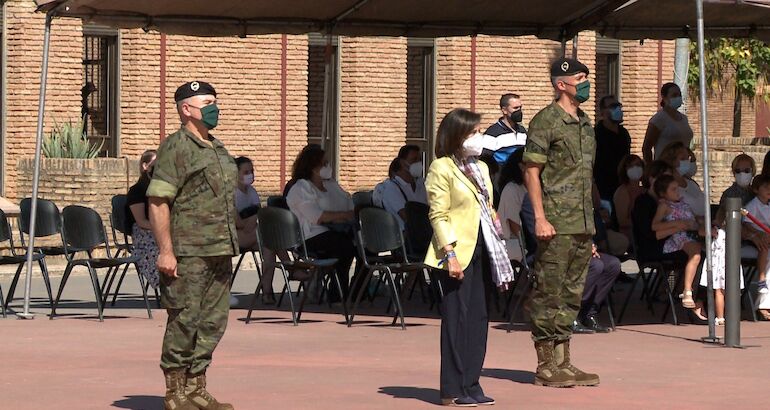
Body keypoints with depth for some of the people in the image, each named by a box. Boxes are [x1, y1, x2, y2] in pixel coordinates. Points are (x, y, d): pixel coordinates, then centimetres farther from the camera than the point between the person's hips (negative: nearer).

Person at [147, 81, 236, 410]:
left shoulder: (218, 148, 18)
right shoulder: (175, 148, -8)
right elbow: (157, 201, -14)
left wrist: (230, 246, 20)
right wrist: (165, 250, -19)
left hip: (220, 252, 8)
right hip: (188, 254, -8)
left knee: (212, 323, 9)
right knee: (184, 322, -4)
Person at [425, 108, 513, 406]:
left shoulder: (481, 168, 18)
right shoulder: (441, 169, -6)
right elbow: (439, 216, -11)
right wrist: (450, 254, -19)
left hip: (482, 251, 8)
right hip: (459, 252, -8)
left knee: (479, 317, 7)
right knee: (457, 317, -7)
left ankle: (470, 384, 12)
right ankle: (452, 390, -3)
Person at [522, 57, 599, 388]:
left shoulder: (584, 123, 18)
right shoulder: (546, 121, -8)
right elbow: (531, 171, -11)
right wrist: (540, 217, -18)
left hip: (582, 224, 8)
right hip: (556, 223, -8)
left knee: (572, 294, 10)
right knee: (549, 294, -5)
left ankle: (563, 363, 14)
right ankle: (546, 366, -1)